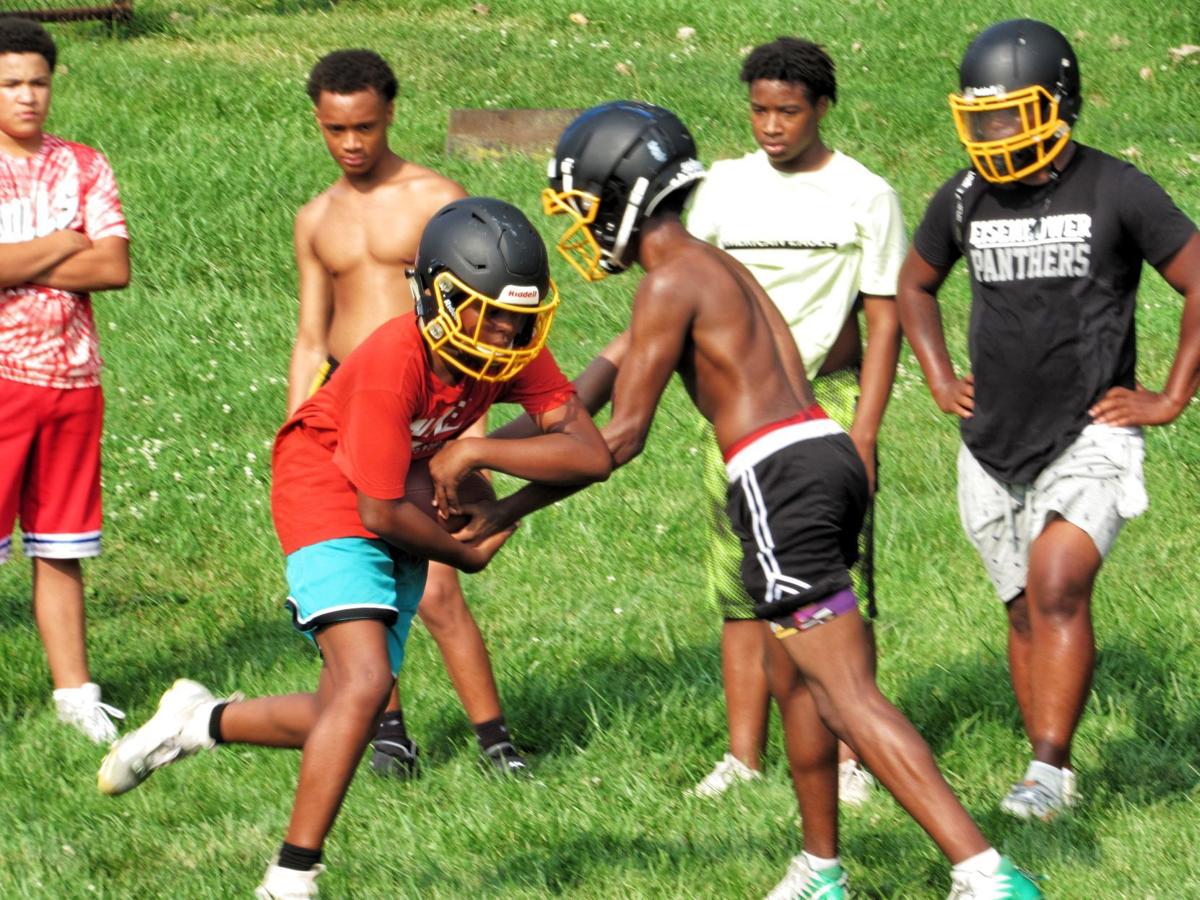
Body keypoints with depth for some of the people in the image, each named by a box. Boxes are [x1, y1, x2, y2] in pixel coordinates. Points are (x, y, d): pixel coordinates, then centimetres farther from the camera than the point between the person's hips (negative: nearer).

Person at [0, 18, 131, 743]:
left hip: (73, 378, 4)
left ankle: (74, 691, 12)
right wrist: (64, 246, -8)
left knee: (62, 548, 8)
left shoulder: (83, 168, 10)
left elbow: (116, 267, -2)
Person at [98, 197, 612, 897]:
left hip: (401, 511, 7)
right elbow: (382, 511, -25)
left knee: (342, 718, 6)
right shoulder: (394, 361, -31)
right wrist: (468, 554, -9)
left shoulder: (514, 353, -13)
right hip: (330, 497, -7)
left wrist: (476, 451, -27)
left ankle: (202, 721, 33)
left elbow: (591, 456, -21)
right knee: (365, 683, -24)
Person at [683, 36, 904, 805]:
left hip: (828, 399, -3)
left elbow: (885, 323, -2)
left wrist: (864, 432, -9)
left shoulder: (864, 197, -1)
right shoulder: (724, 187, 7)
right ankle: (744, 755, 6)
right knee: (743, 588, 2)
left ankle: (849, 757, 0)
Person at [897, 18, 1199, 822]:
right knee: (1027, 611, 11)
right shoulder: (965, 200, 4)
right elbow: (915, 285, 24)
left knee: (1057, 583, -22)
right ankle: (1051, 777, 20)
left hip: (1089, 438, -5)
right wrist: (940, 379, 13)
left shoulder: (1116, 194, -10)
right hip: (994, 446, 5)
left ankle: (1050, 769, -21)